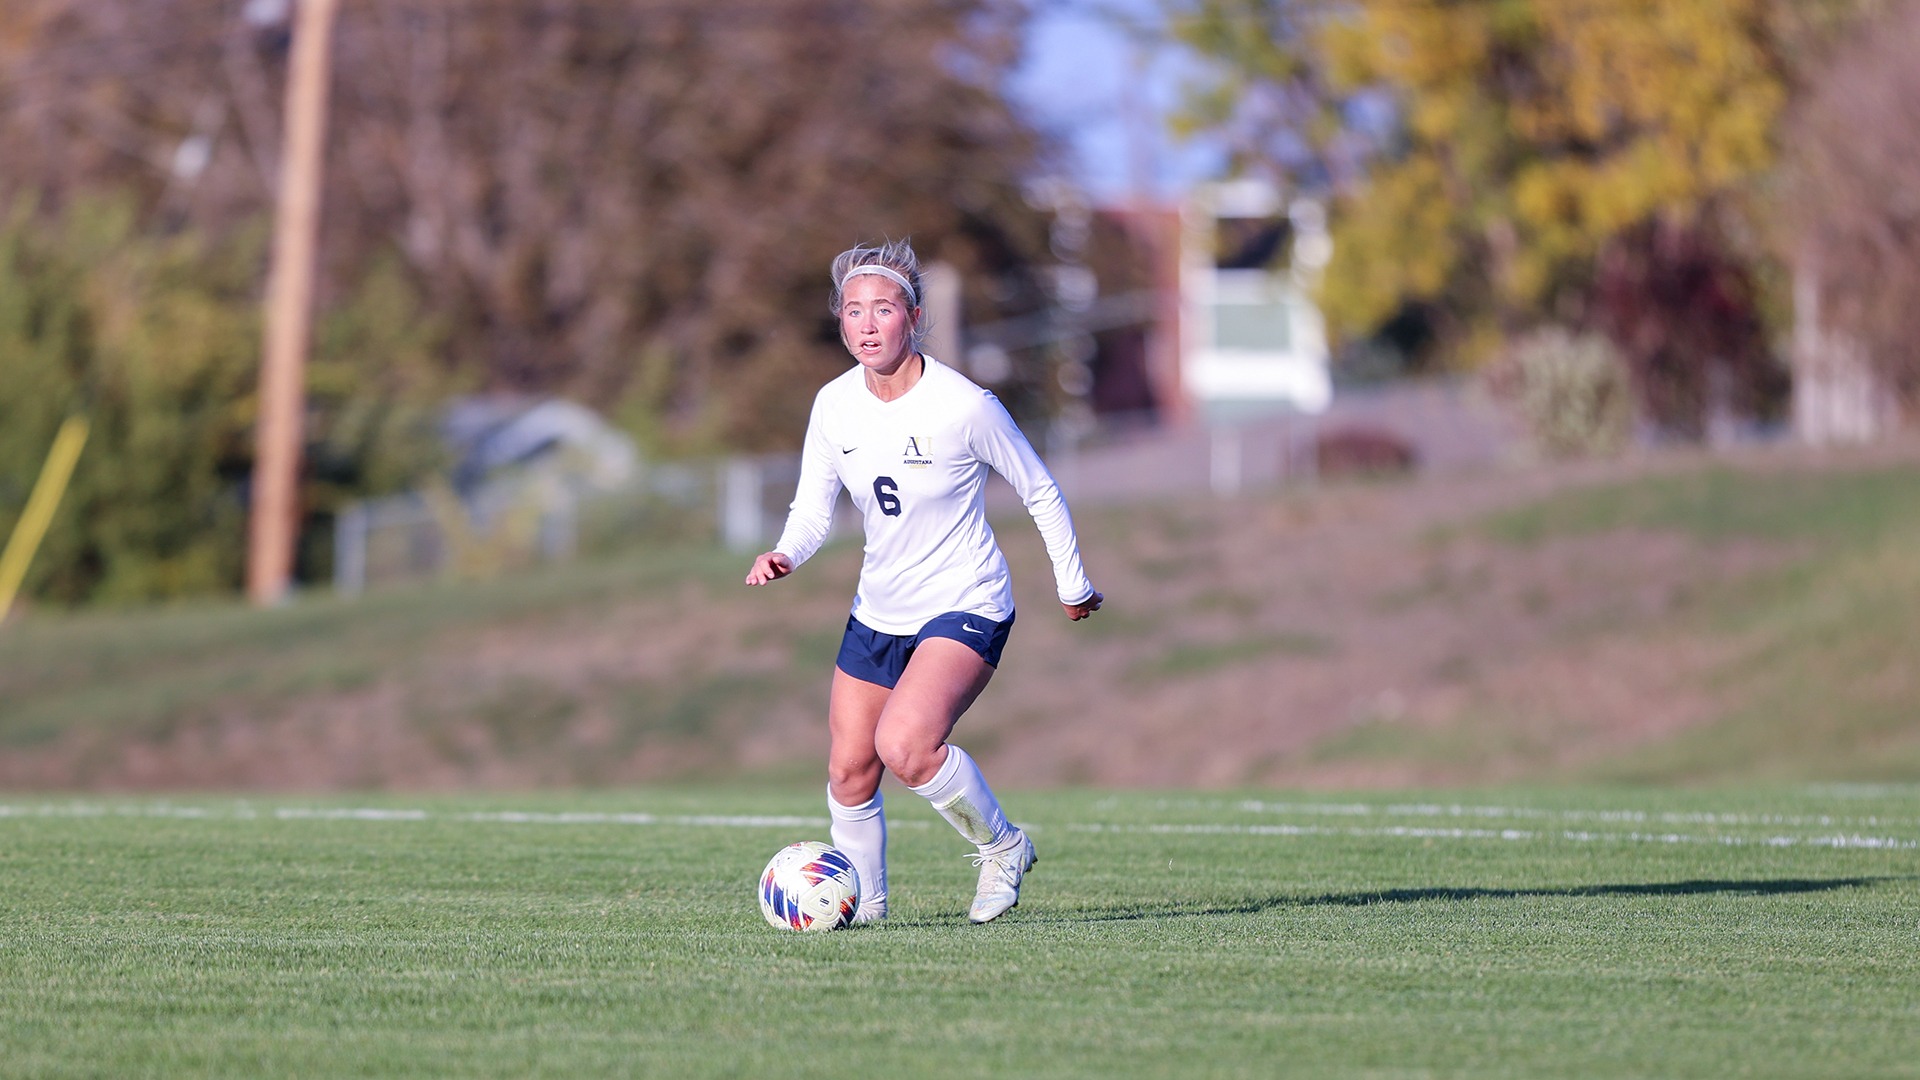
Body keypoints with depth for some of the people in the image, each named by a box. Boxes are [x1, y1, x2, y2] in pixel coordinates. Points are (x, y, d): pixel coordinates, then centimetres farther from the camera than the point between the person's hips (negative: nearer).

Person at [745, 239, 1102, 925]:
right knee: (848, 771, 6)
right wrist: (784, 556, -17)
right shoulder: (834, 406, -5)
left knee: (904, 745, -27)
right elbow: (813, 508, 5)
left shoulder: (965, 406, -19)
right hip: (879, 611, 6)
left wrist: (1073, 584, 5)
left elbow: (1041, 492, -5)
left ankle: (1002, 846, -3)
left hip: (967, 609, -6)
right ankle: (866, 903, 29)